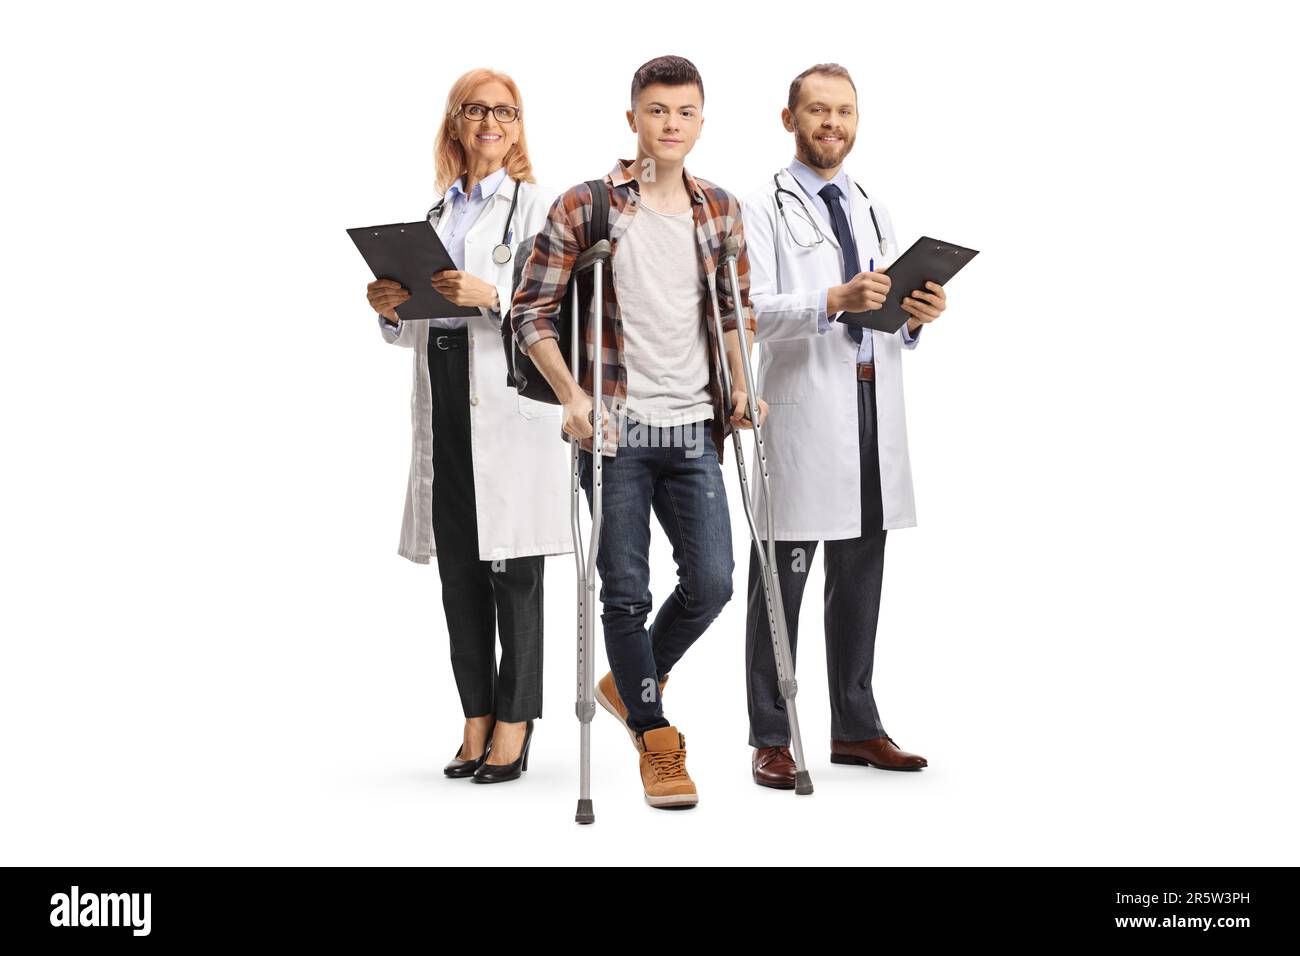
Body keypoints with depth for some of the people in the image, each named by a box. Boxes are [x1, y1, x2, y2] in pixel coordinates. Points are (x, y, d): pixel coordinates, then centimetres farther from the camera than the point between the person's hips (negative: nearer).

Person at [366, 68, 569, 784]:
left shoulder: (536, 204, 2)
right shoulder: (437, 213, 20)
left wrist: (492, 296, -21)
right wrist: (390, 311, 2)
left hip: (511, 402, -6)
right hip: (442, 396, 6)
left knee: (513, 568, -2)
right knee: (458, 568, 7)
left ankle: (514, 724, 8)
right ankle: (477, 723, 16)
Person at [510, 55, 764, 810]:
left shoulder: (722, 211, 10)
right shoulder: (585, 207, -3)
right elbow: (532, 311, -3)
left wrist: (740, 386, 7)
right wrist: (572, 395, -13)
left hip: (695, 428, 4)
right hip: (617, 429, -3)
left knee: (712, 581, 1)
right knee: (627, 592, 1)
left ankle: (632, 683, 28)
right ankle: (656, 741, 17)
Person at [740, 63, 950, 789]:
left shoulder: (876, 212, 21)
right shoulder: (764, 209, 2)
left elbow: (894, 328, 18)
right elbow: (750, 310, -13)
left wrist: (918, 316, -3)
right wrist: (835, 301, -25)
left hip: (873, 408, 6)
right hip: (802, 410, -6)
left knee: (860, 577, 10)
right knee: (783, 580, -3)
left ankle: (856, 727, 20)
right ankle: (772, 741, 5)